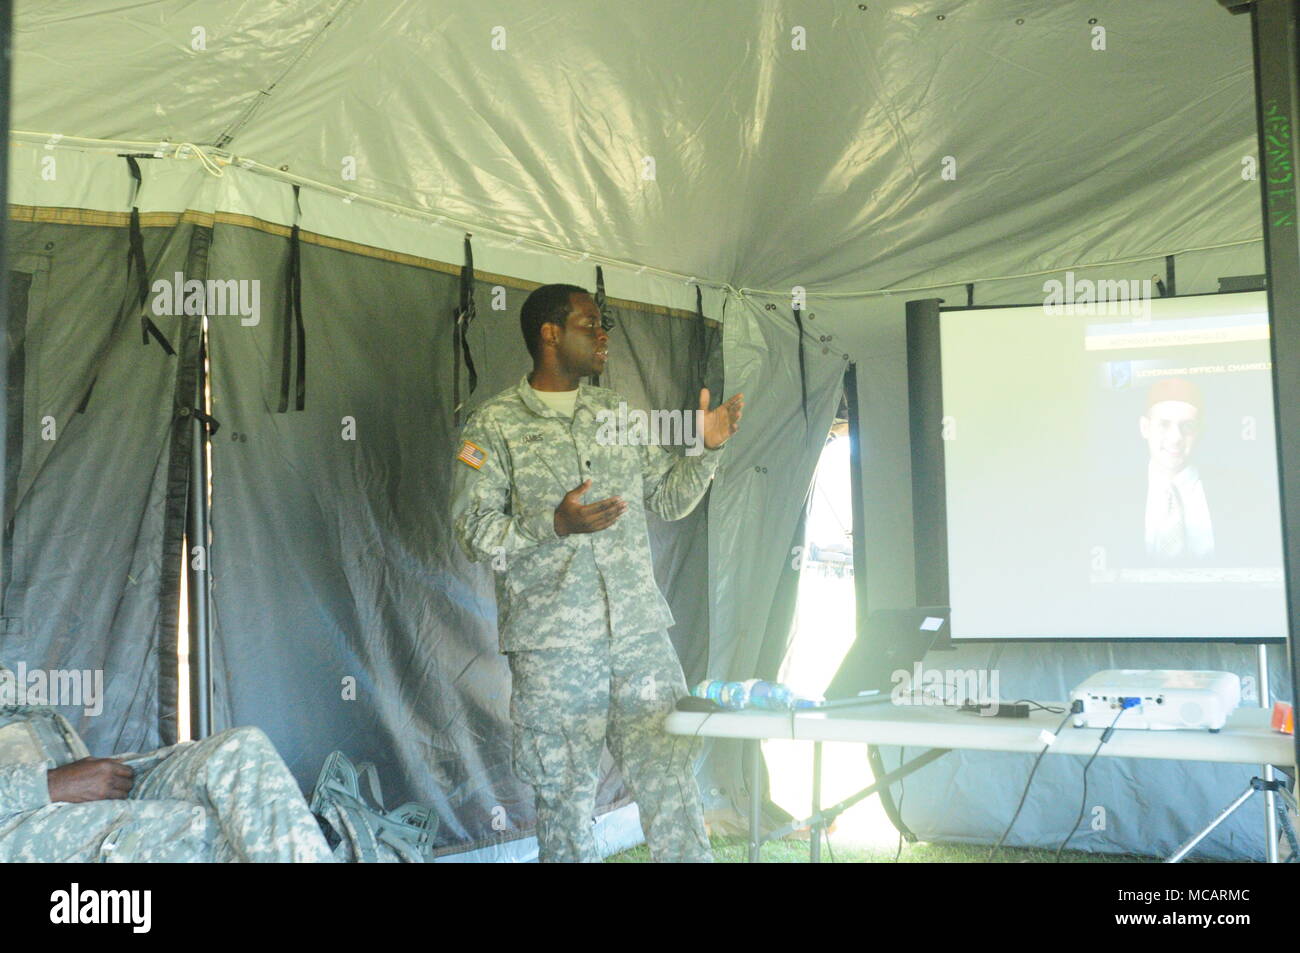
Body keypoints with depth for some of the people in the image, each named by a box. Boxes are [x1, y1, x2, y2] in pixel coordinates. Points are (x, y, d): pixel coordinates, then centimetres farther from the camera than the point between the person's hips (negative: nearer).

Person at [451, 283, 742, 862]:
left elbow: (668, 497, 19)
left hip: (640, 630, 4)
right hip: (551, 643, -3)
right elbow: (474, 532, -6)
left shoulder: (618, 415, 14)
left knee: (670, 774, 3)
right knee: (565, 793, 4)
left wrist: (707, 450, 3)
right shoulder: (494, 426, 0)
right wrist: (555, 524, -20)